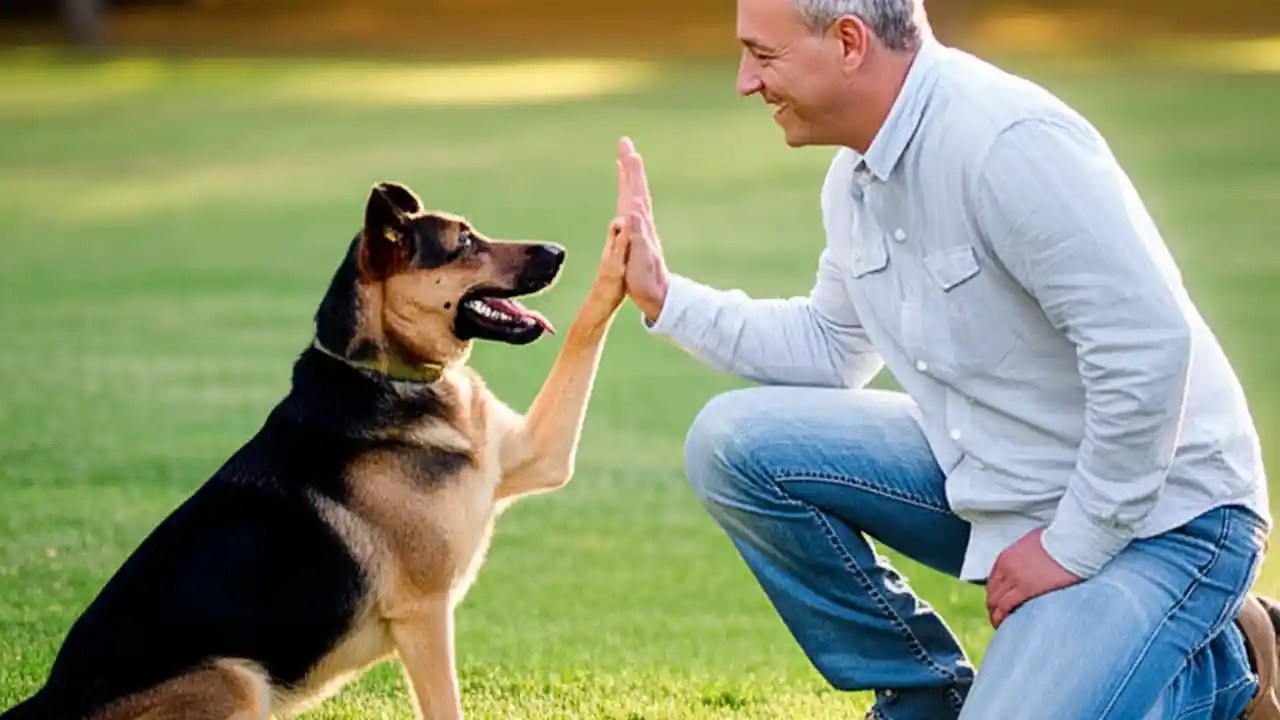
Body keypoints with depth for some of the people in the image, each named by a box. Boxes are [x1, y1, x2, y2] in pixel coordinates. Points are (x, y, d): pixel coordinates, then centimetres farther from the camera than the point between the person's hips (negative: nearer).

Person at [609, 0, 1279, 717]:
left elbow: (1148, 347, -27)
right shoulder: (855, 177, 4)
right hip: (991, 483, 8)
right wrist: (667, 296, 8)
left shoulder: (1011, 142, -25)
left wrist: (1074, 548, -21)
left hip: (1153, 514, -8)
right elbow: (831, 347, 17)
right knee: (734, 441, -4)